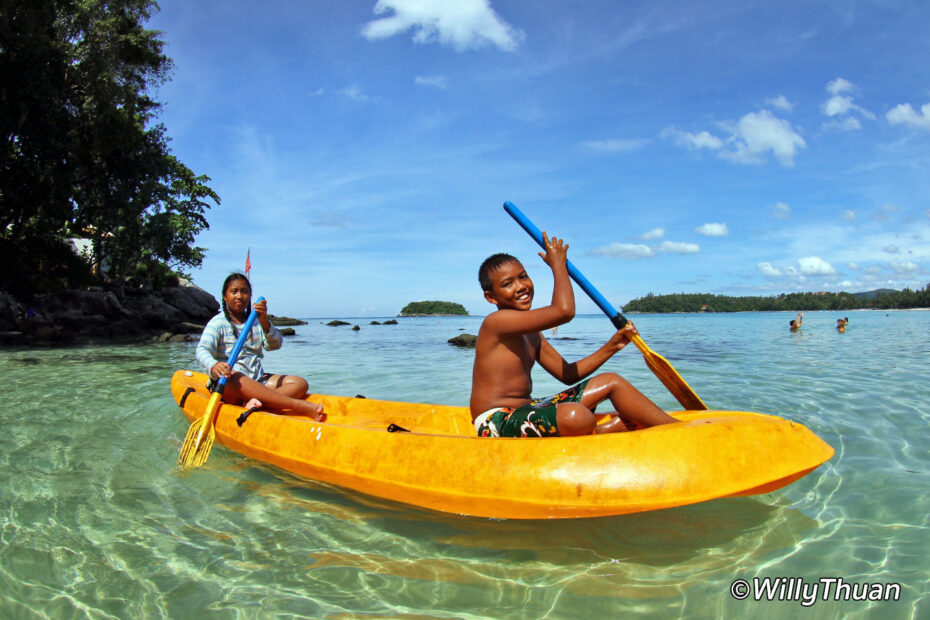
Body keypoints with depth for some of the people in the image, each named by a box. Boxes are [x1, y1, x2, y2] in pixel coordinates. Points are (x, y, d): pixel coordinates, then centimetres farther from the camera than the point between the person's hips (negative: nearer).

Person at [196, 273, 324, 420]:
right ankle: (301, 407, -50)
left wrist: (264, 322, -21)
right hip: (225, 386, -5)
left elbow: (275, 345, -1)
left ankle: (257, 403, -41)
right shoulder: (218, 323, 2)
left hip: (258, 380, 5)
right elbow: (202, 350, -15)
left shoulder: (256, 320, 15)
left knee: (300, 383, -13)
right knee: (234, 377, -40)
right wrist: (213, 365, -39)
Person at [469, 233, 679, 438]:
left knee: (611, 381, 11)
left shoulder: (531, 333, 15)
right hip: (496, 423, -10)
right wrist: (558, 263, -7)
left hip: (525, 411, 10)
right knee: (576, 417, -37)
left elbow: (567, 374, 14)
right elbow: (564, 310, -24)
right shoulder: (496, 321, -16)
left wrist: (612, 346, 4)